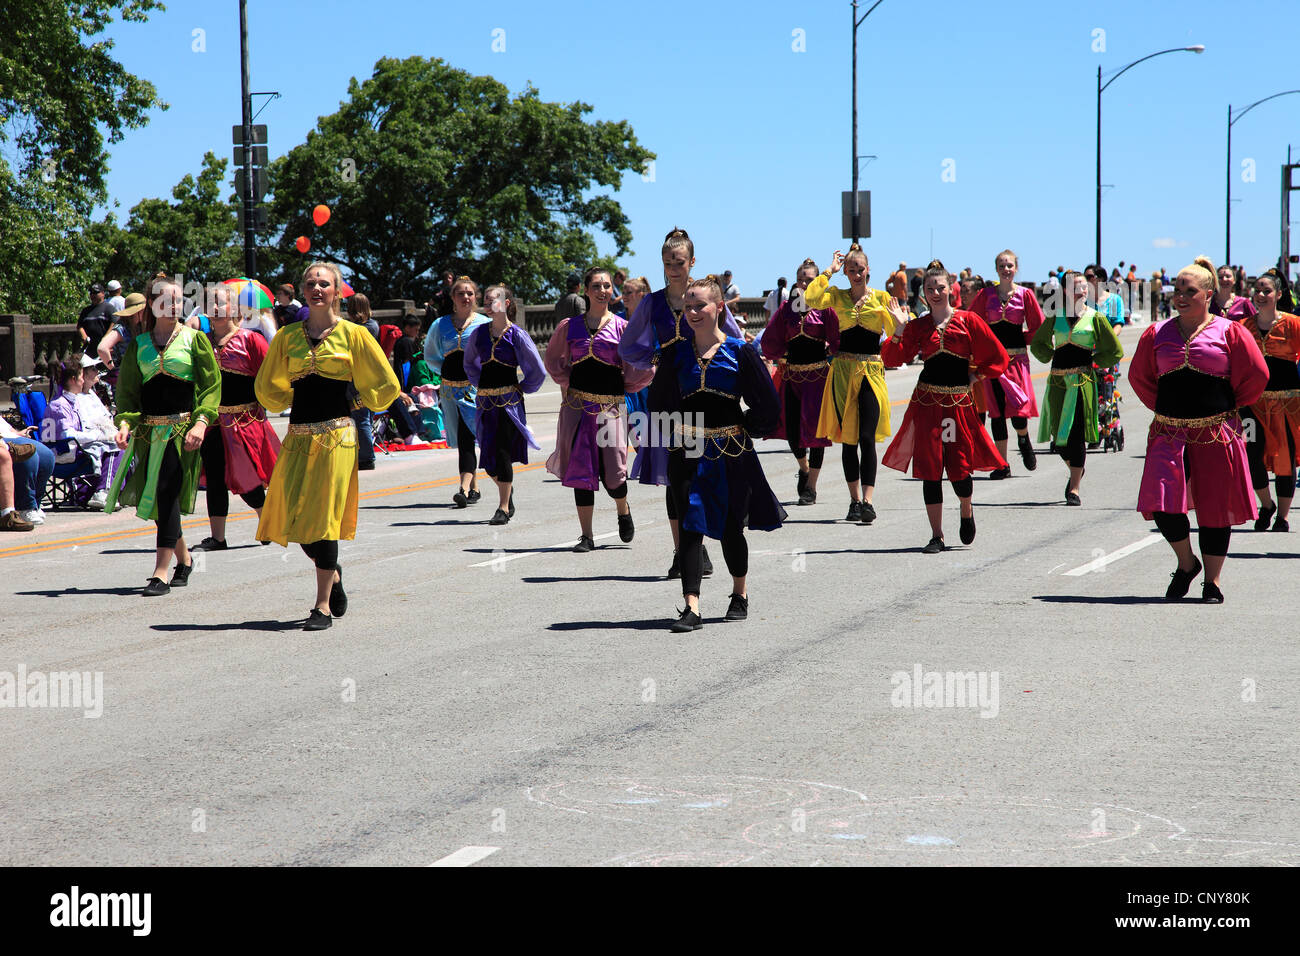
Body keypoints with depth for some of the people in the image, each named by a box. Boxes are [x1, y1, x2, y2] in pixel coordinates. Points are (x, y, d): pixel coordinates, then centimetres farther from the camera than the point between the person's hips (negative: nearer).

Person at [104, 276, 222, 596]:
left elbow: (212, 384, 1)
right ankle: (183, 557, 27)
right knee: (152, 495, 6)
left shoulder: (194, 339, 4)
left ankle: (161, 572, -14)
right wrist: (124, 421, -5)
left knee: (167, 493, -14)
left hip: (182, 427, -4)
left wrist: (201, 422, -12)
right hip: (149, 427, 4)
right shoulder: (139, 344, 13)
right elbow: (126, 388, 12)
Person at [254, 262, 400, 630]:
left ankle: (324, 606, 0)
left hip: (336, 434, -4)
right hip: (299, 434, 4)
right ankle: (331, 571, 29)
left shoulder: (353, 334, 1)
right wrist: (296, 401, 14)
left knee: (323, 515, -6)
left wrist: (354, 403, 10)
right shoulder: (288, 336, 9)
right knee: (290, 515, 0)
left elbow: (385, 385, 6)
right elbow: (267, 386, 22)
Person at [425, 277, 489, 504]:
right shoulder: (441, 325, 11)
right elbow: (430, 356, 23)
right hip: (450, 388, 4)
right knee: (461, 439, 8)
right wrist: (444, 371, 11)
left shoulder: (484, 324, 2)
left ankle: (464, 488, -25)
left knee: (466, 436, -18)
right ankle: (474, 487, 20)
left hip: (475, 386, -4)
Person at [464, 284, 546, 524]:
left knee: (503, 453, -9)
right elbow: (470, 363, 26)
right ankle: (507, 489, 31)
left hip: (509, 400, -5)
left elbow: (538, 371, -1)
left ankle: (504, 507, -3)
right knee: (488, 456, 5)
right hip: (486, 402, 5)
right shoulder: (479, 333, 8)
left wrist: (521, 389, 2)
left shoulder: (517, 335, -5)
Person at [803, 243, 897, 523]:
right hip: (843, 369, 1)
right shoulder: (838, 296, 6)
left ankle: (868, 502, -13)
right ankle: (855, 500, 15)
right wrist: (829, 270, -5)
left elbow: (896, 334, 0)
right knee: (848, 439, 4)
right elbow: (811, 299, -13)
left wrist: (886, 311, -17)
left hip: (871, 371, -1)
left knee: (867, 437, -11)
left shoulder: (881, 297, 5)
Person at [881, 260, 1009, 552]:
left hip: (959, 402, -1)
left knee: (959, 468, -3)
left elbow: (999, 358, 6)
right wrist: (899, 330, -10)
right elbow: (891, 359, -1)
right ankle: (936, 536, 4)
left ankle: (966, 511, 31)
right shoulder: (918, 326, 6)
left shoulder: (968, 320, 2)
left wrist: (974, 377, 1)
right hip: (927, 402, 1)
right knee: (930, 468, -3)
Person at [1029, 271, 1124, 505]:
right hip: (1058, 380, 3)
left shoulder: (1095, 318, 4)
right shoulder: (1056, 317, 10)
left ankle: (1074, 488, -3)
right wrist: (1051, 356, 9)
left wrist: (1092, 361, 3)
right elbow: (1037, 343, 24)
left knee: (1076, 435, -8)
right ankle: (1076, 470, 31)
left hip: (1083, 381, -3)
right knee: (1059, 437, 2)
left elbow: (1115, 352, 10)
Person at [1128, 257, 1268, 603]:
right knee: (1164, 501, -11)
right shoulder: (1157, 334, 8)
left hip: (1216, 432, -2)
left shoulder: (1229, 332, 0)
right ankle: (1186, 563, 14)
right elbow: (1139, 376, 19)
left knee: (1215, 504, 2)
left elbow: (1256, 375, 3)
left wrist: (1228, 406, 7)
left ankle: (1212, 580, 14)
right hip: (1169, 431, 2)